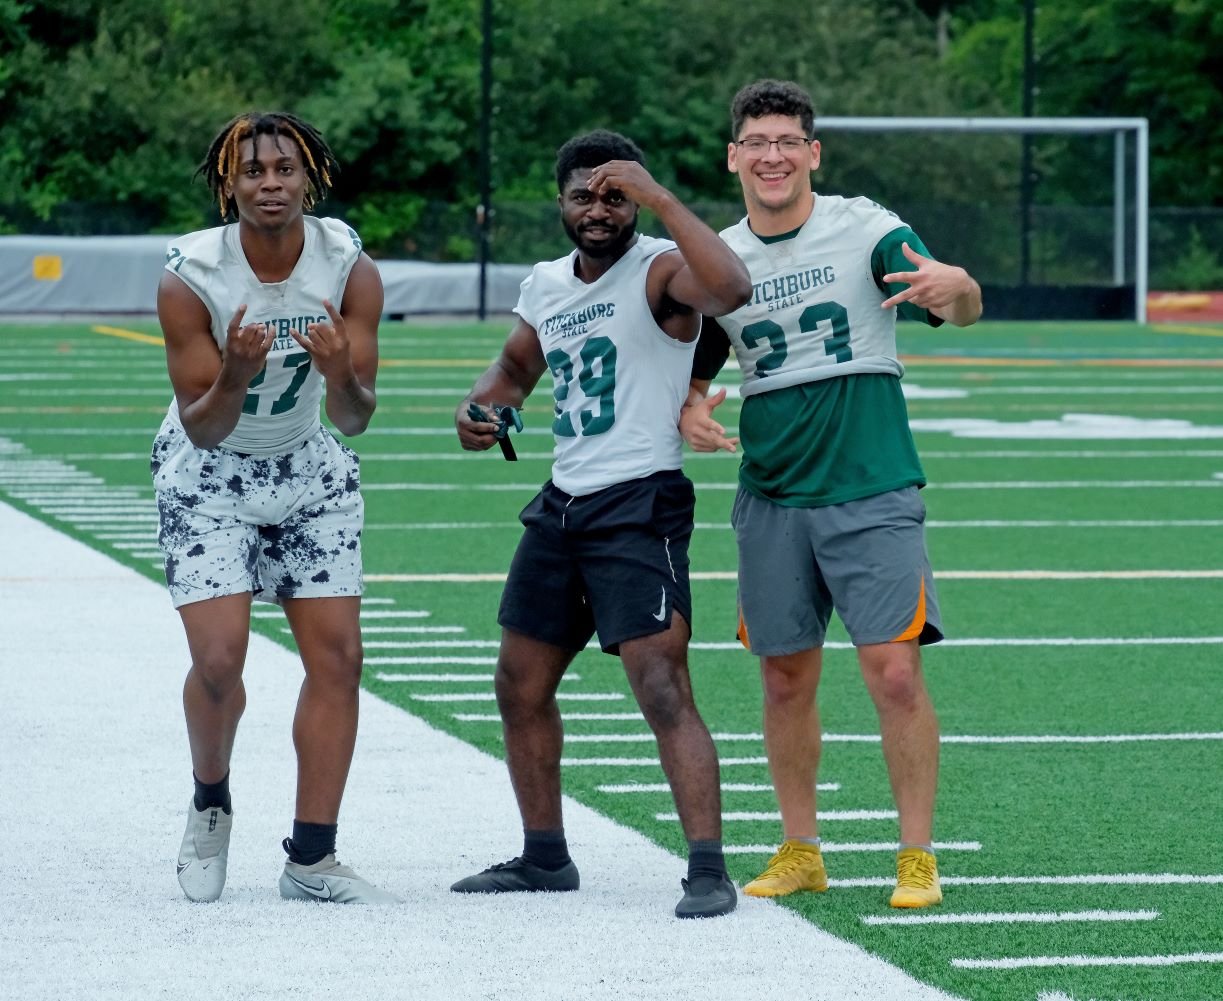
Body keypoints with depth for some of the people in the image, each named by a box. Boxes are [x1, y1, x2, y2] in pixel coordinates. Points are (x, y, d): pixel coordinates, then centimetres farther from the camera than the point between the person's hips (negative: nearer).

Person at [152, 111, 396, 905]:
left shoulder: (350, 270, -16)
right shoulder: (190, 280, -23)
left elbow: (355, 421, -14)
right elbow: (202, 430, -18)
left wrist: (342, 376, -36)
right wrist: (235, 377, -39)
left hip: (309, 472, 3)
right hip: (208, 475, -3)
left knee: (338, 656, -3)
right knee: (219, 659, -16)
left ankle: (312, 860, 5)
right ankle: (210, 805, 14)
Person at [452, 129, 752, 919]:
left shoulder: (660, 272, -12)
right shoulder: (546, 285, 11)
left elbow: (731, 290, -36)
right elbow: (517, 365, 31)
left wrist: (658, 197, -32)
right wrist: (483, 408, 9)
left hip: (640, 505, -8)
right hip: (563, 502, 8)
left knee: (663, 689, -17)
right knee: (522, 686, 15)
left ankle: (709, 870, -17)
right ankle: (545, 857, 30)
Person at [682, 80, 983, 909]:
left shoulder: (865, 230, -5)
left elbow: (962, 310, -13)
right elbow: (689, 373, 17)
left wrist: (956, 288, -37)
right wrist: (688, 414, -6)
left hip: (872, 492, -4)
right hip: (771, 499, 4)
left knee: (895, 672, -10)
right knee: (787, 680, 8)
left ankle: (918, 857, -2)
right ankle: (801, 852, 20)